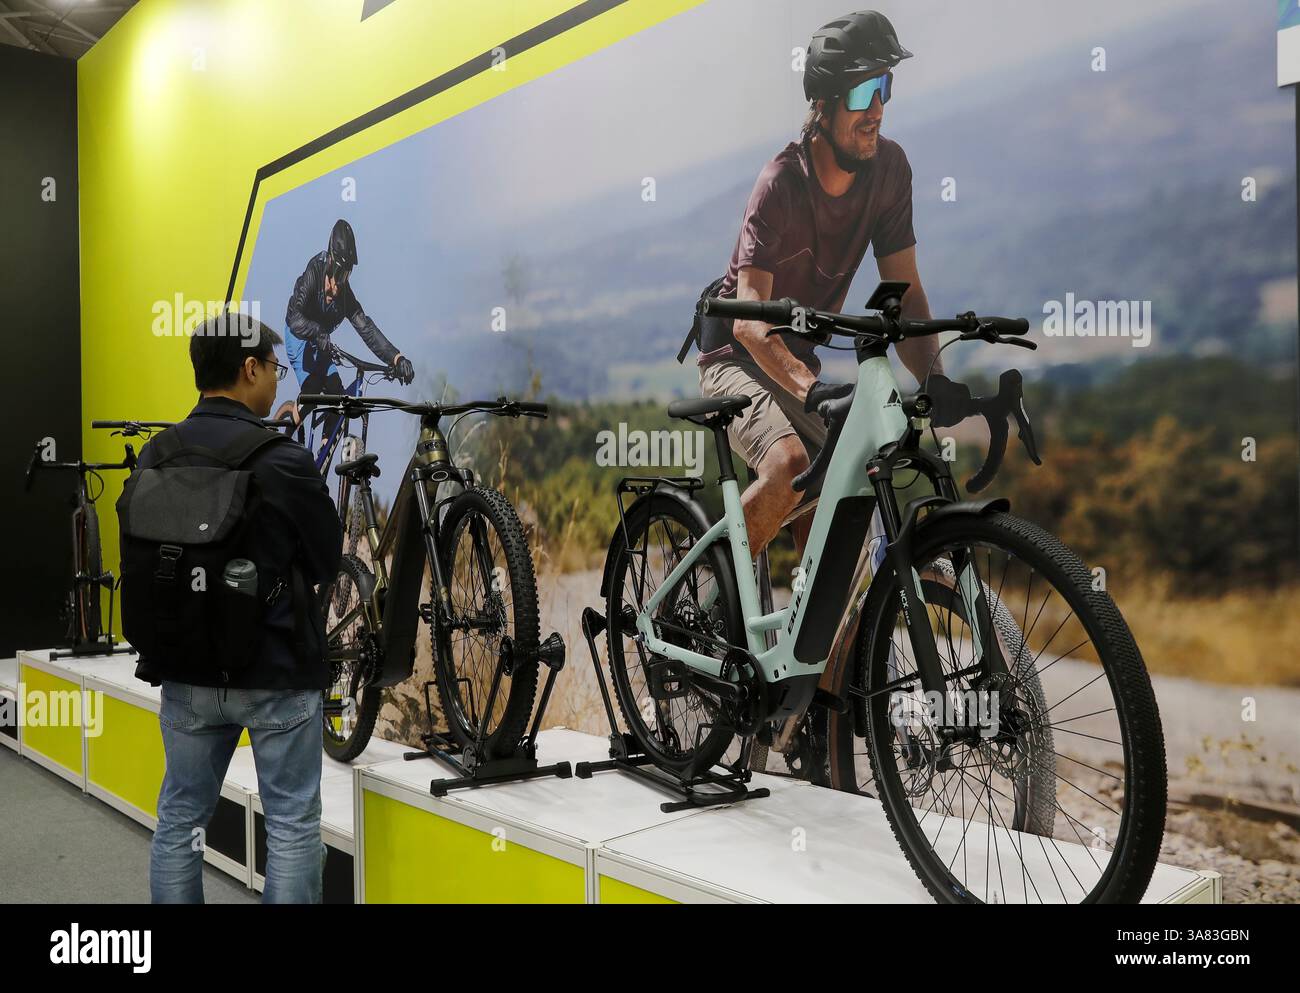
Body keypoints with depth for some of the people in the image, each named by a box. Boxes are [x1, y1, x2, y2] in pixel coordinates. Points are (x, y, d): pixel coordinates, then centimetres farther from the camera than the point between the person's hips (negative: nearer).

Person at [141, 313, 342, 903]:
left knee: (180, 818, 17)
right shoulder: (282, 461, -17)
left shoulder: (154, 457, 0)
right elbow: (327, 564, -6)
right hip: (277, 672, -5)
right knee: (292, 826, 7)